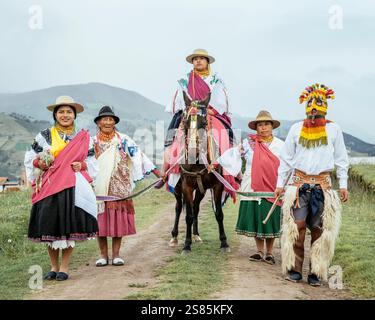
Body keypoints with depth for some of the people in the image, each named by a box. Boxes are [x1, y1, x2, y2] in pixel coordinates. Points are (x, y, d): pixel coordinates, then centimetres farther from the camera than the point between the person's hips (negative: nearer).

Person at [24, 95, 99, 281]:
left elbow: (92, 162, 12)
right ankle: (54, 267, 15)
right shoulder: (44, 136, 10)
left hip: (73, 189, 0)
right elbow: (30, 158, 11)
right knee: (50, 226, 1)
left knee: (69, 227, -2)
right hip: (49, 187, 0)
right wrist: (39, 163, -9)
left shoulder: (83, 138, 11)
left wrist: (82, 165, -8)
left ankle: (64, 268, 8)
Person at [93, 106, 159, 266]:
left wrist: (157, 173, -11)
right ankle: (103, 254, 12)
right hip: (99, 187, 1)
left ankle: (116, 254, 11)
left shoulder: (123, 140, 2)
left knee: (118, 216, 0)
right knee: (101, 218, 1)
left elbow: (138, 155, -4)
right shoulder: (93, 141, 8)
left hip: (119, 186, -1)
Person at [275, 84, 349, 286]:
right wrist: (280, 183, 8)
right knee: (296, 227, -4)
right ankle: (294, 269, 5)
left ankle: (316, 272, 8)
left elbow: (341, 158, 9)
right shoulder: (296, 128, 9)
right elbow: (286, 157, 11)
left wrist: (343, 184, 3)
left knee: (320, 229, 0)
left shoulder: (333, 129, 7)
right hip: (299, 183, 0)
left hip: (323, 184, 0)